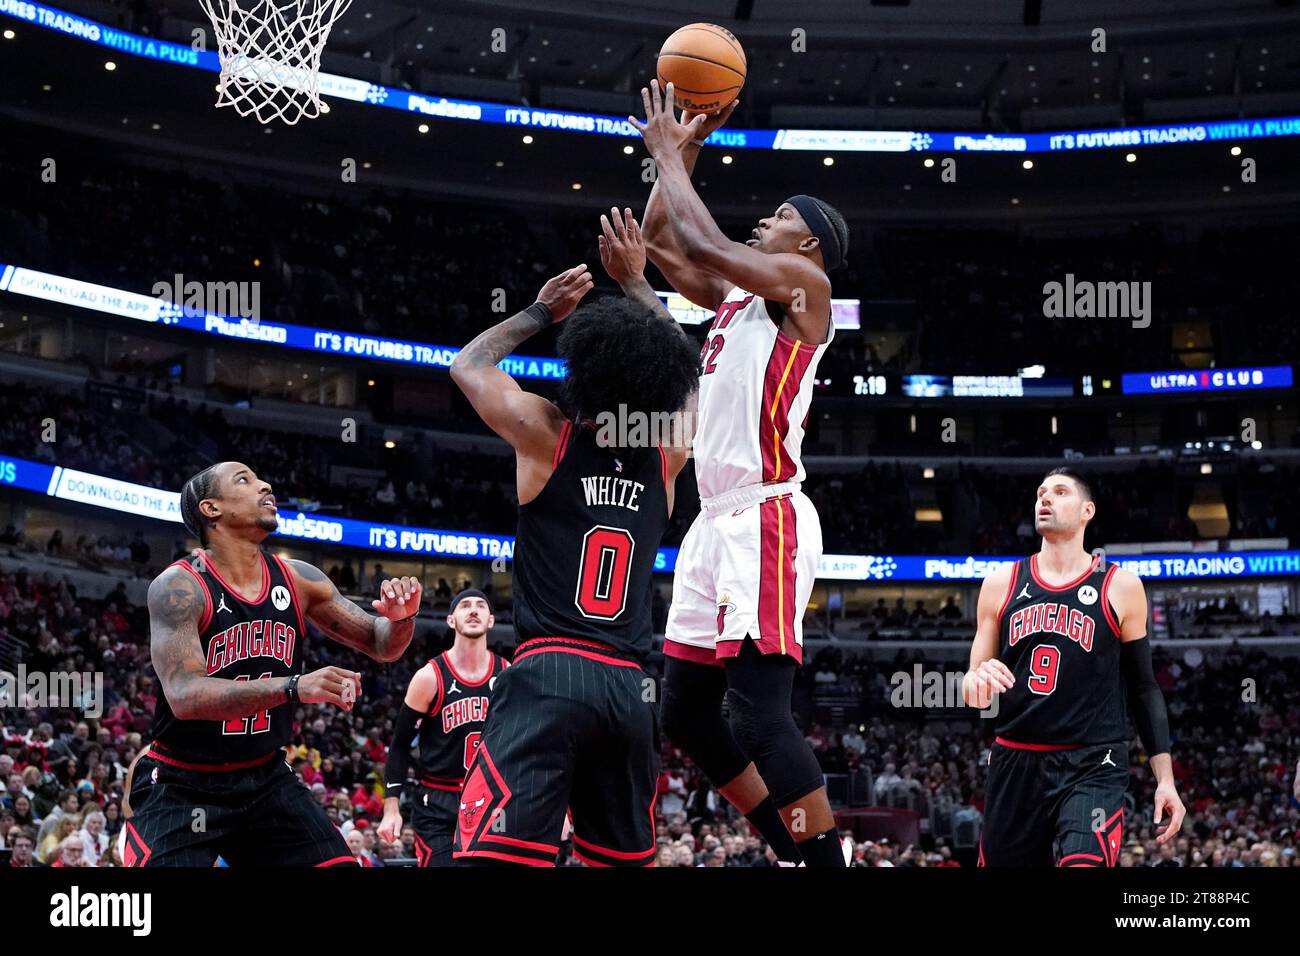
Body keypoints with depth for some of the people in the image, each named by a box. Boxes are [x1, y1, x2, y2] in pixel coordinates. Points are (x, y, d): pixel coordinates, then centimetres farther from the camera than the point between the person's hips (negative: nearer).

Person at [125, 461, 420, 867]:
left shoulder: (298, 580, 0)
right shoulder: (179, 587, -18)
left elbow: (380, 645, 10)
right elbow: (184, 695, -31)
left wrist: (400, 618, -16)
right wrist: (294, 687, -43)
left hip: (266, 779, 5)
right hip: (182, 787, -5)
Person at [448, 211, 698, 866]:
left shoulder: (546, 437, 1)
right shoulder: (667, 457, 10)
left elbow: (468, 364, 19)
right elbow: (676, 367, 31)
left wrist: (540, 312, 29)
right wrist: (636, 283, 35)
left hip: (550, 671, -4)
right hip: (629, 686, 4)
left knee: (491, 858, -16)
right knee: (624, 861, 16)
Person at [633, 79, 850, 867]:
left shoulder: (805, 286, -4)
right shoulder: (736, 296, 21)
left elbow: (701, 244, -16)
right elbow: (661, 242, 28)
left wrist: (667, 154, -4)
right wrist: (682, 150, 20)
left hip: (767, 519, -10)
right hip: (717, 520, 10)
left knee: (760, 713, -20)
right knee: (685, 708, 11)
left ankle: (829, 863, -20)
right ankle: (796, 856, 17)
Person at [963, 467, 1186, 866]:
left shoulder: (1120, 587, 3)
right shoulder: (1002, 582, 9)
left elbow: (1143, 688, 8)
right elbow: (973, 691, 13)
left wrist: (1165, 778, 3)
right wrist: (975, 683, -13)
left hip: (1092, 766, -3)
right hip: (1016, 762, 3)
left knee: (1084, 864, -28)